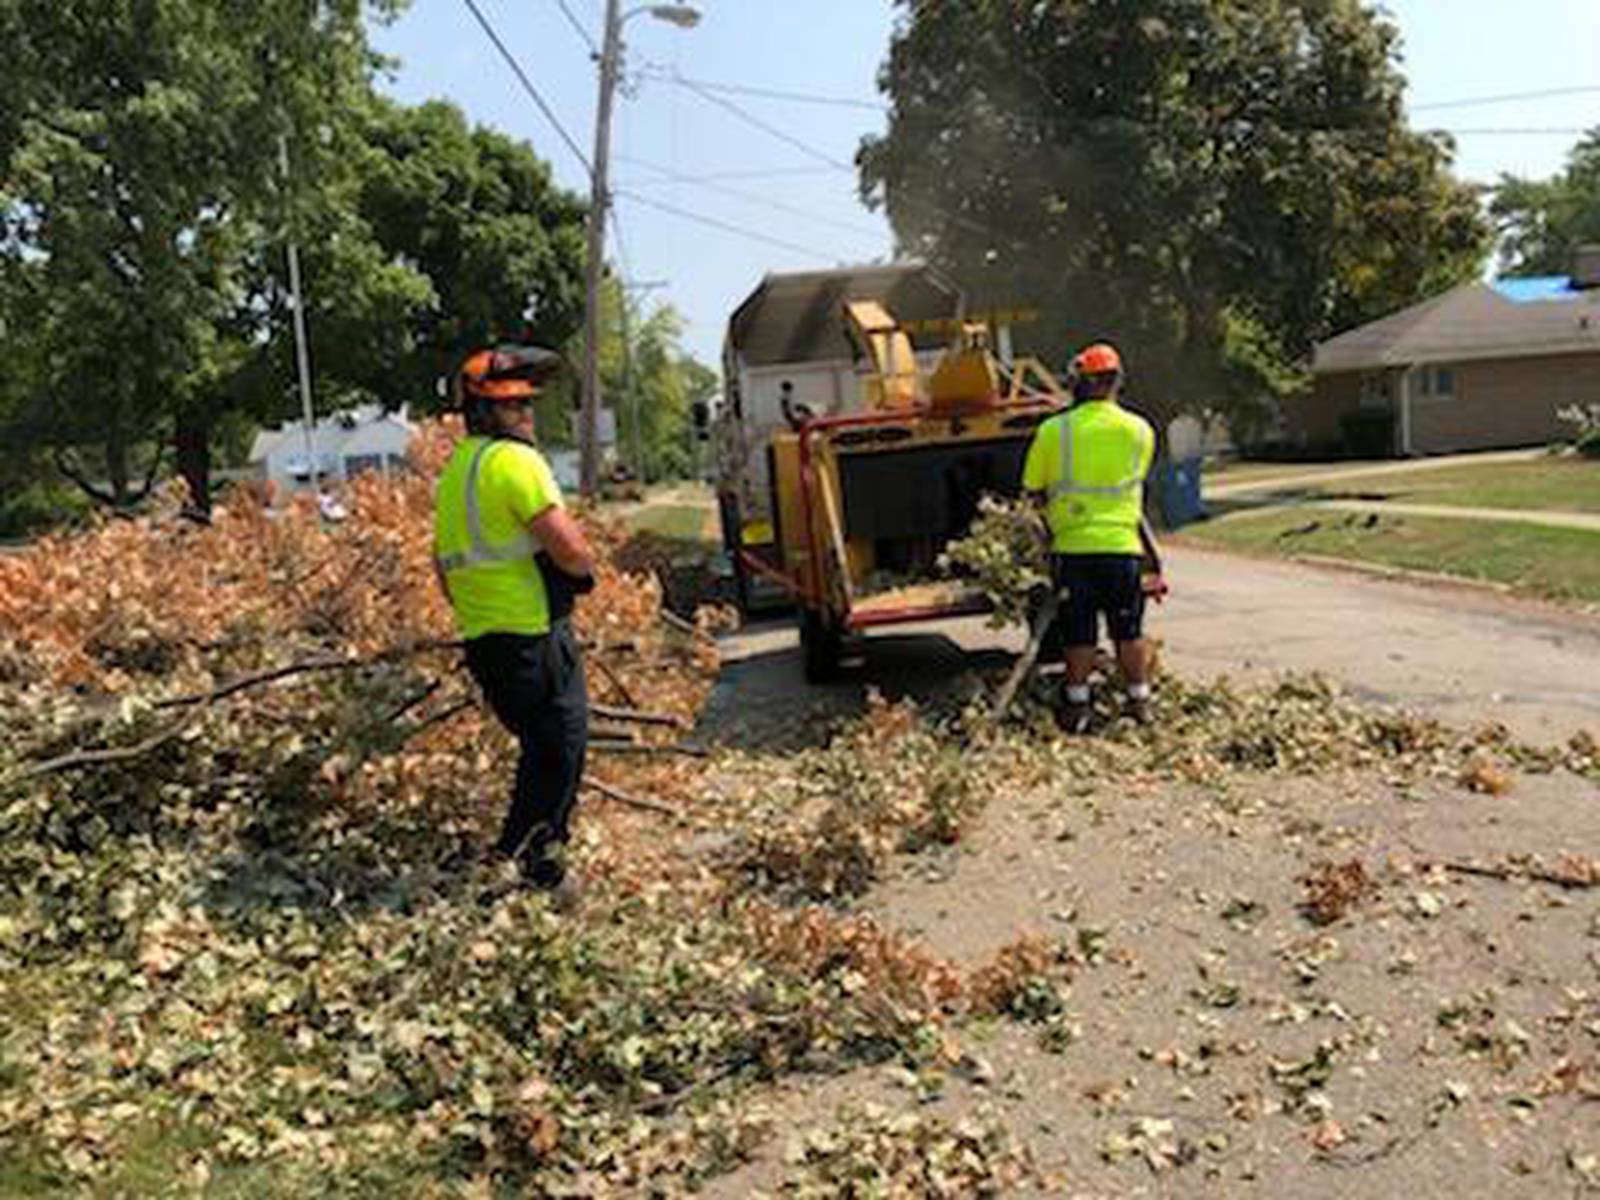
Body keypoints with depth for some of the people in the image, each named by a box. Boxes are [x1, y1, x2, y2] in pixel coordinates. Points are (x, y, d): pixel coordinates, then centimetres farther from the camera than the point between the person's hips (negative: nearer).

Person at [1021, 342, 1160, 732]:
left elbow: (1033, 489, 6)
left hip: (1072, 544, -1)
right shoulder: (1140, 431, 3)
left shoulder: (1053, 431, -4)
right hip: (1123, 544, 1)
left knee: (1079, 635, 8)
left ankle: (1078, 706, 15)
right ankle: (1140, 702, 20)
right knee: (1129, 632, 12)